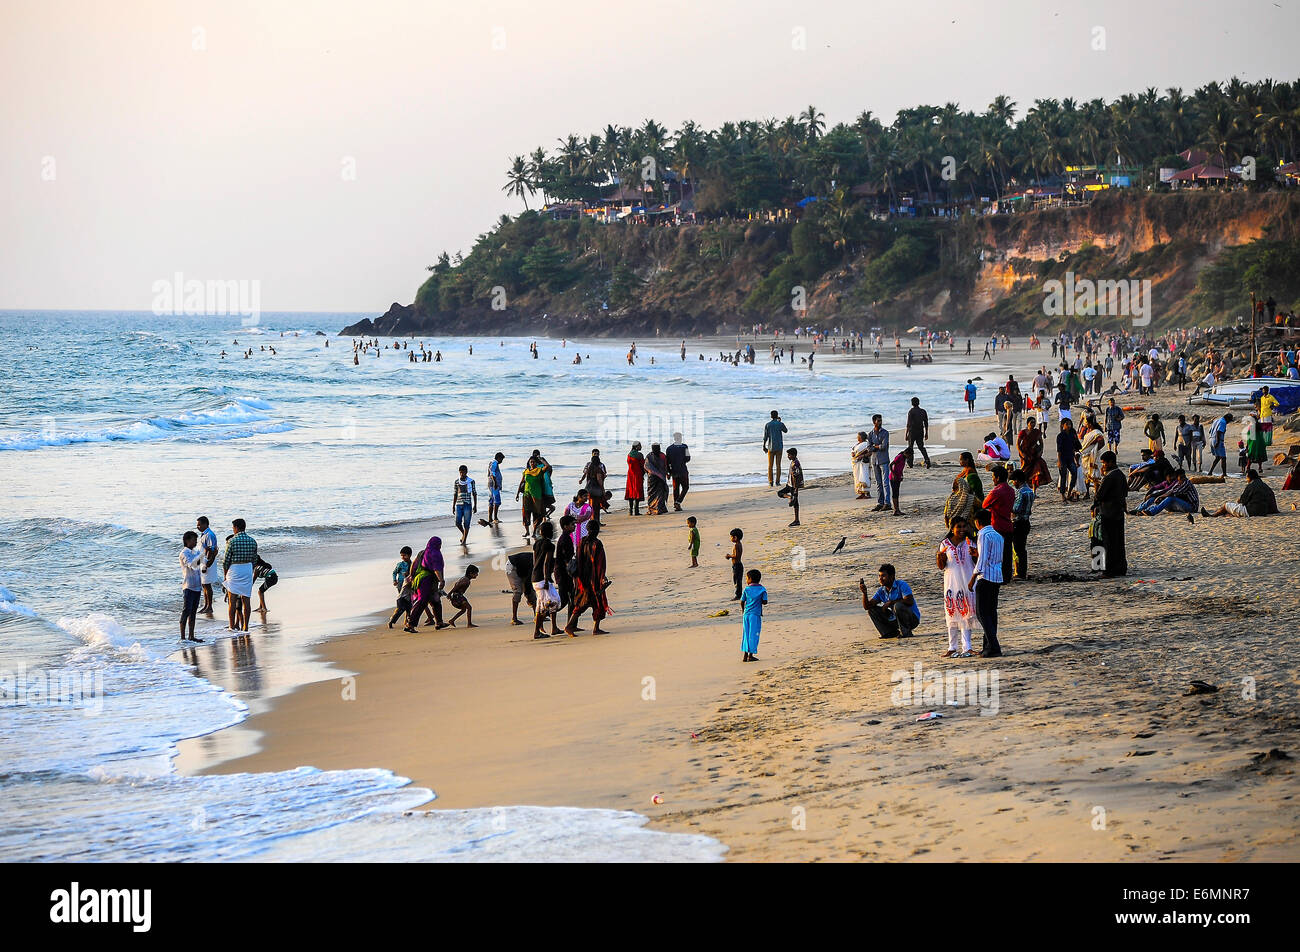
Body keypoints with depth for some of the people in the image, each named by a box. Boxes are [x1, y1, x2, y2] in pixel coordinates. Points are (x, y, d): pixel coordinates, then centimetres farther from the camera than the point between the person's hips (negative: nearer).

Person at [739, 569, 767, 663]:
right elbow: (765, 602, -7)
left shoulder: (746, 589, 0)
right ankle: (751, 655, 2)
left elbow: (742, 602, 4)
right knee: (753, 634, 3)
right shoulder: (762, 590, -3)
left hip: (746, 614, 2)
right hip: (756, 614, -2)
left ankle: (745, 654, 9)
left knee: (746, 634, 10)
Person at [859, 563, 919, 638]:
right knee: (872, 609, 1)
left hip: (913, 618, -7)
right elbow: (867, 606, -3)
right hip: (895, 620, 7)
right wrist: (864, 593, -21)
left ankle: (906, 631, -17)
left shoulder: (901, 585, -16)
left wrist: (890, 602, -24)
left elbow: (910, 601, -30)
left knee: (898, 606, -35)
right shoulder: (881, 591, 2)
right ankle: (890, 633, -2)